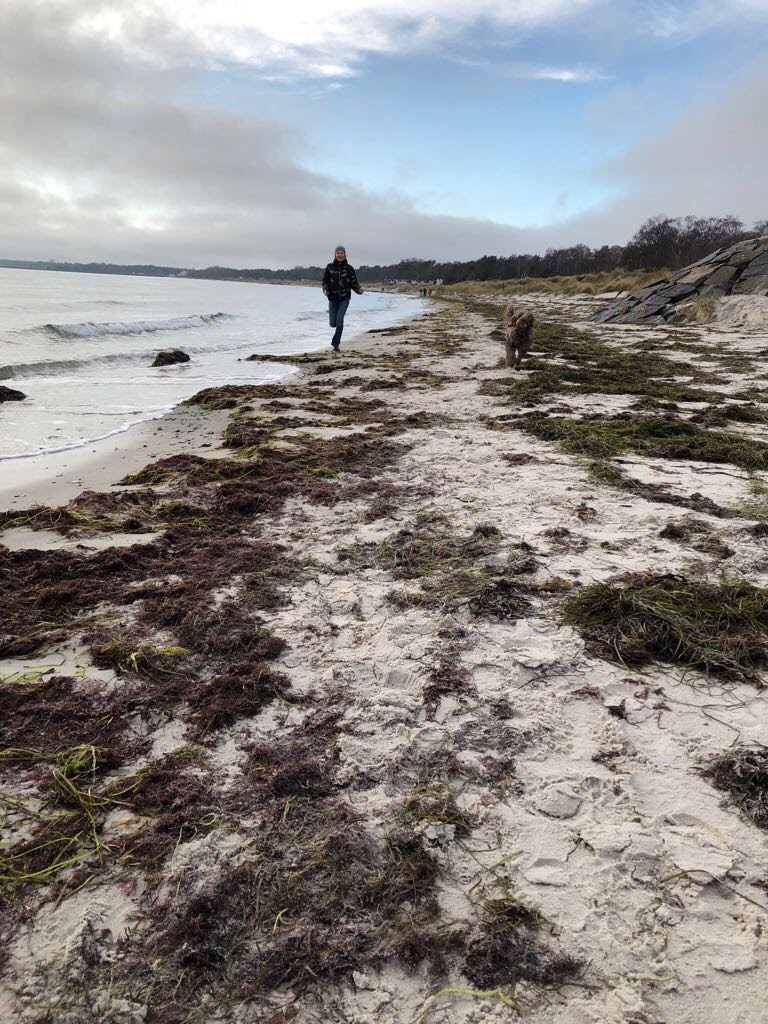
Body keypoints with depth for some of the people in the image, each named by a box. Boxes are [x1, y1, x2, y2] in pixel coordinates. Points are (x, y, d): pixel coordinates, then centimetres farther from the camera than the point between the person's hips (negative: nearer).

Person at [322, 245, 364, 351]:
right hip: (332, 298, 1)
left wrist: (359, 289, -17)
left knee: (339, 320, -17)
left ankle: (335, 344, -5)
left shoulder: (349, 268, 1)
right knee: (333, 323, -2)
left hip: (344, 299, -1)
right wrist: (325, 290, -16)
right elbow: (325, 281, 4)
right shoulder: (330, 267, 1)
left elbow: (354, 283, 3)